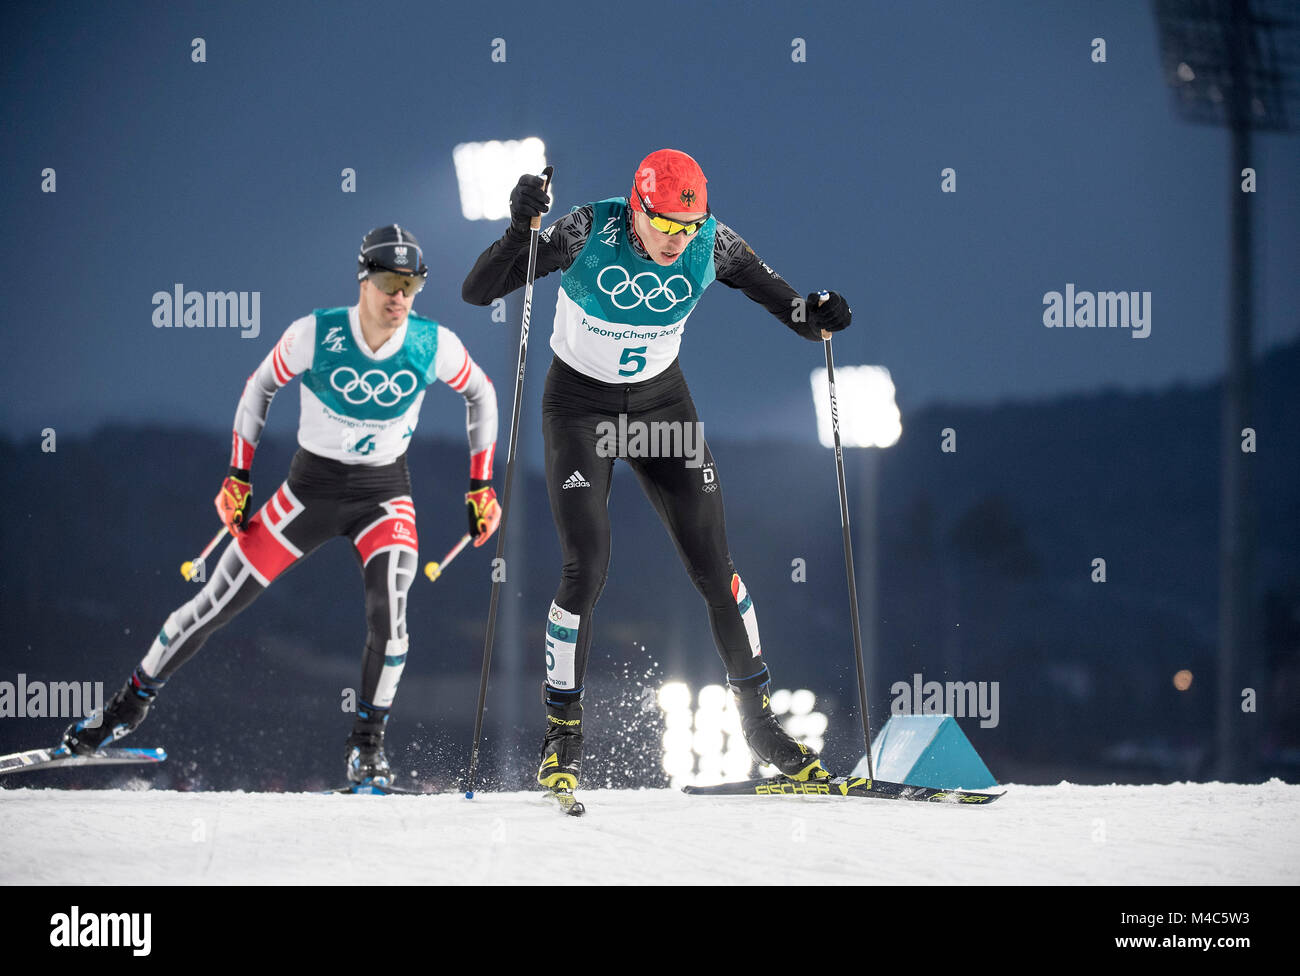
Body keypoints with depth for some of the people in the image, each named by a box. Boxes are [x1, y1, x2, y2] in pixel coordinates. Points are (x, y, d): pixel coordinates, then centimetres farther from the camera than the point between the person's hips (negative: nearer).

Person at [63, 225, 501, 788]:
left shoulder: (434, 345, -15)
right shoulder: (315, 335, -19)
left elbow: (481, 394, 5)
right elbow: (260, 388, -1)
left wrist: (482, 487, 3)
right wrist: (238, 476, -2)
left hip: (385, 494, 0)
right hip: (310, 487, 0)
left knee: (388, 606, -27)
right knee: (218, 603, 2)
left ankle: (367, 746, -9)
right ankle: (133, 702, 24)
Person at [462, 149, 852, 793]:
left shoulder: (710, 243, -16)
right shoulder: (590, 233, -23)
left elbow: (777, 296, -7)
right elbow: (477, 292, -23)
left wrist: (813, 316, -30)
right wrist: (520, 231, -39)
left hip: (661, 402, 3)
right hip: (581, 407, -3)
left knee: (712, 565, 0)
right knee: (586, 570, -14)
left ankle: (759, 721, 15)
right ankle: (563, 737, 1)